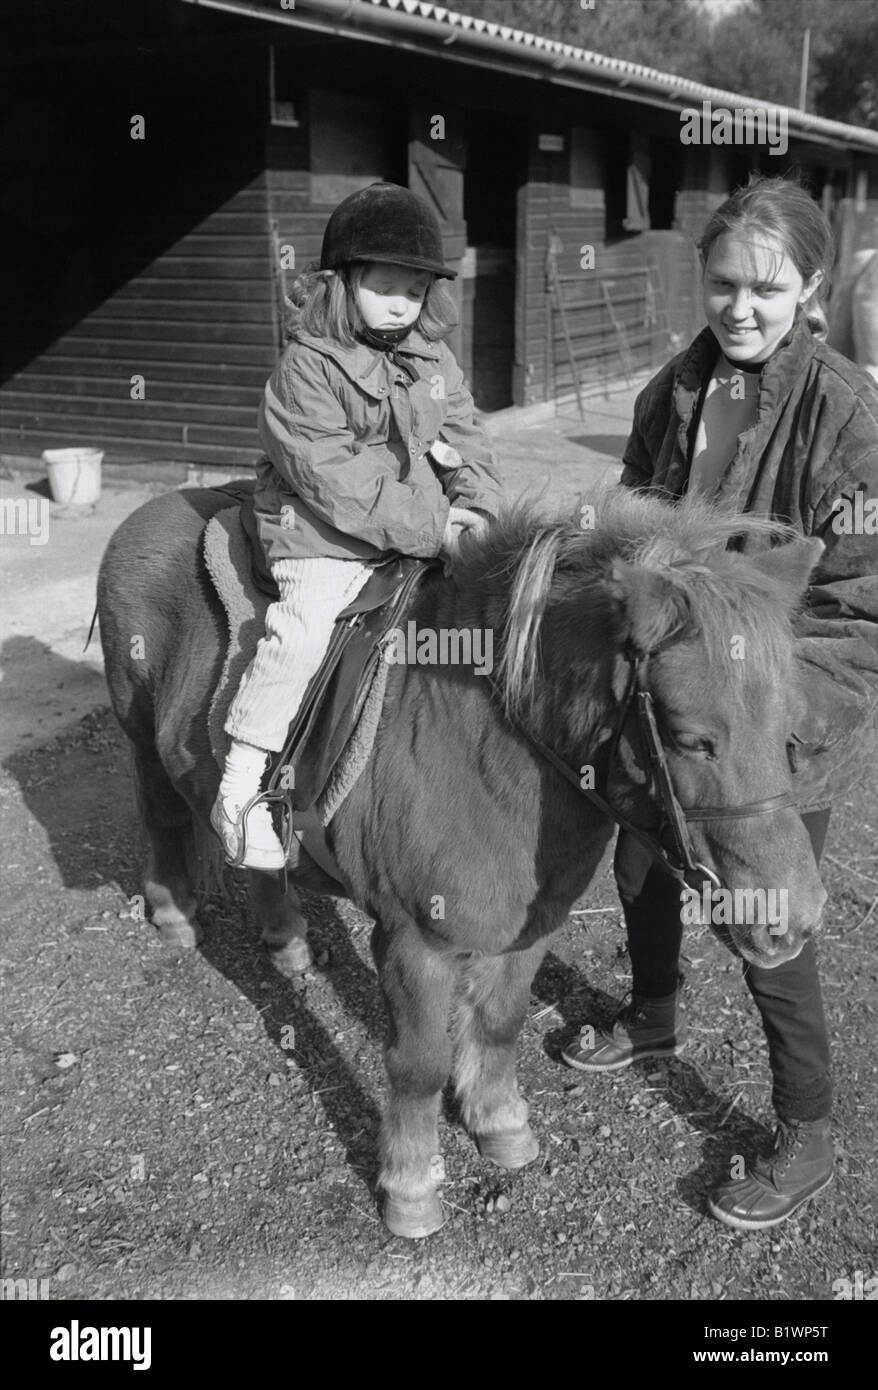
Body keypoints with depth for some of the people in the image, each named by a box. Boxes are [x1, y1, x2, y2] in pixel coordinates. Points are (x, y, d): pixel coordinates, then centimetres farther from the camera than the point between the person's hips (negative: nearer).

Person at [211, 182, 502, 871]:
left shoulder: (436, 362, 13)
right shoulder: (309, 368, -8)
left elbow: (468, 444, 13)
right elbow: (329, 475, -18)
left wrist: (479, 515, -8)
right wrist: (425, 525, -22)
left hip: (432, 533, 7)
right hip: (325, 539, -6)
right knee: (301, 630, -26)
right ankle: (240, 786, -17)